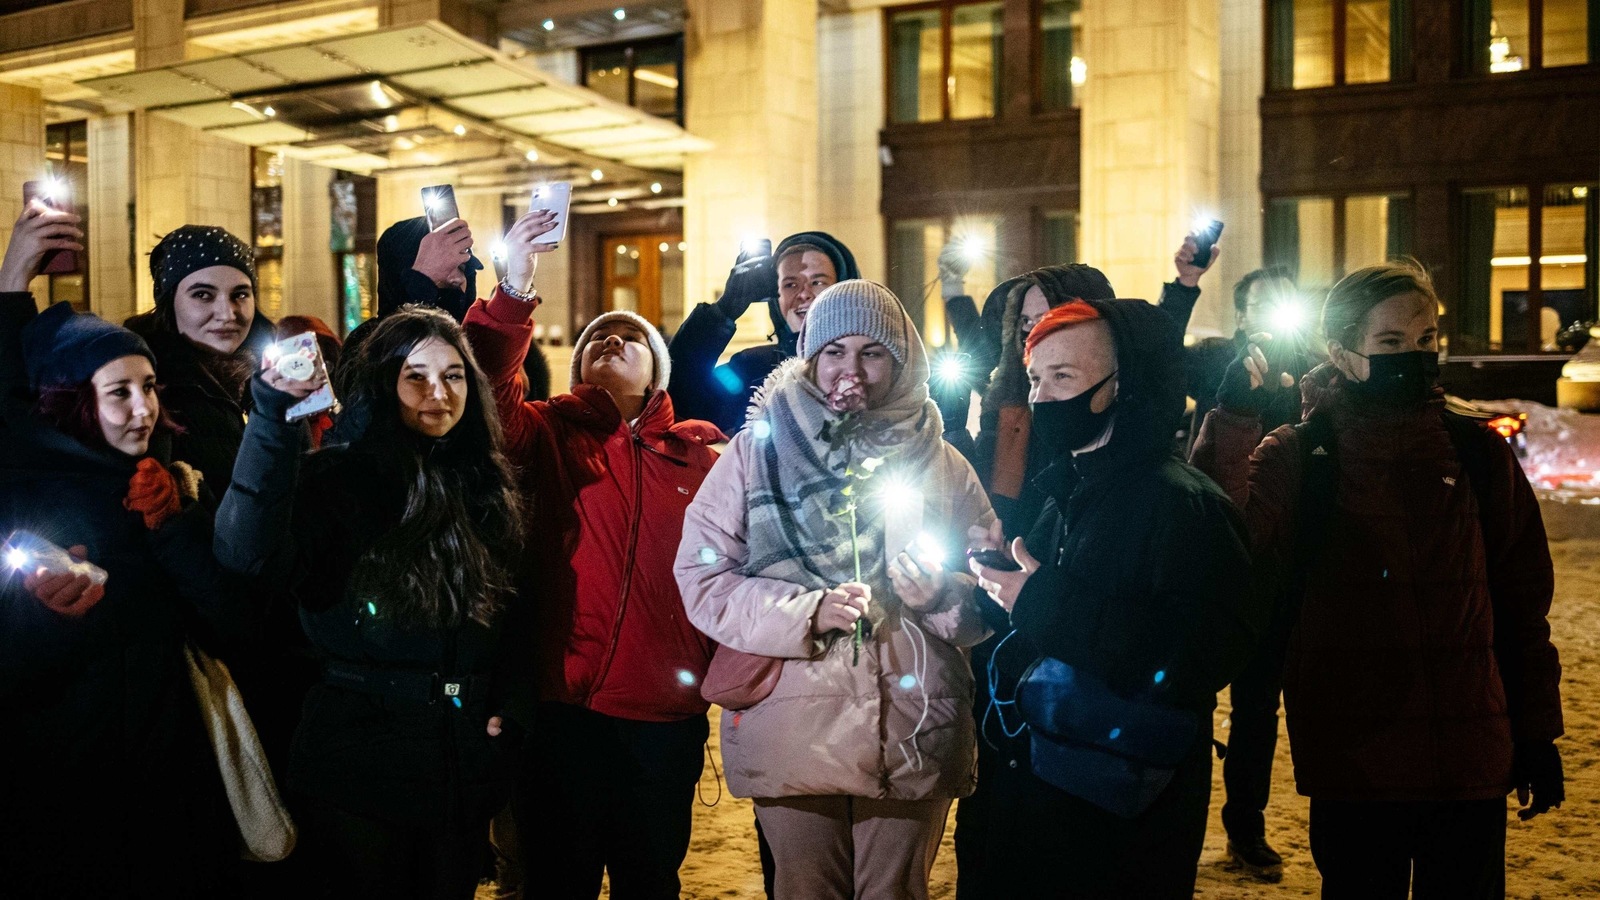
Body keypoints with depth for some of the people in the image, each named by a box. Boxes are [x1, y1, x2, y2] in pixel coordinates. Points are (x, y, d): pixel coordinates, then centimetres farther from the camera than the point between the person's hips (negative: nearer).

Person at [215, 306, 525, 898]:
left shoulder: (485, 487, 7)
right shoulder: (338, 478, -9)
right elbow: (246, 551, -29)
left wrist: (508, 708, 3)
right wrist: (277, 412, -32)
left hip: (462, 772, 5)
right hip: (361, 768, -5)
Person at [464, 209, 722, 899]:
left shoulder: (698, 453, 6)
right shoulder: (550, 433, 2)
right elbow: (491, 396, -18)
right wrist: (514, 292, -27)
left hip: (668, 718, 2)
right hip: (565, 711, -2)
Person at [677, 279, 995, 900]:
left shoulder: (943, 464, 7)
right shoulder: (757, 451, 2)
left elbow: (989, 600, 10)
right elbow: (701, 578, -4)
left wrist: (941, 598, -12)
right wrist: (806, 611, -18)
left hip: (913, 730, 1)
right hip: (791, 728, -1)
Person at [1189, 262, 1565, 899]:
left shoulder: (1478, 454, 3)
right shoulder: (1298, 458, -4)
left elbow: (1523, 603, 9)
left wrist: (1538, 736, 10)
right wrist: (1234, 419, -28)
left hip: (1472, 762, 2)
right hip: (1353, 766, -2)